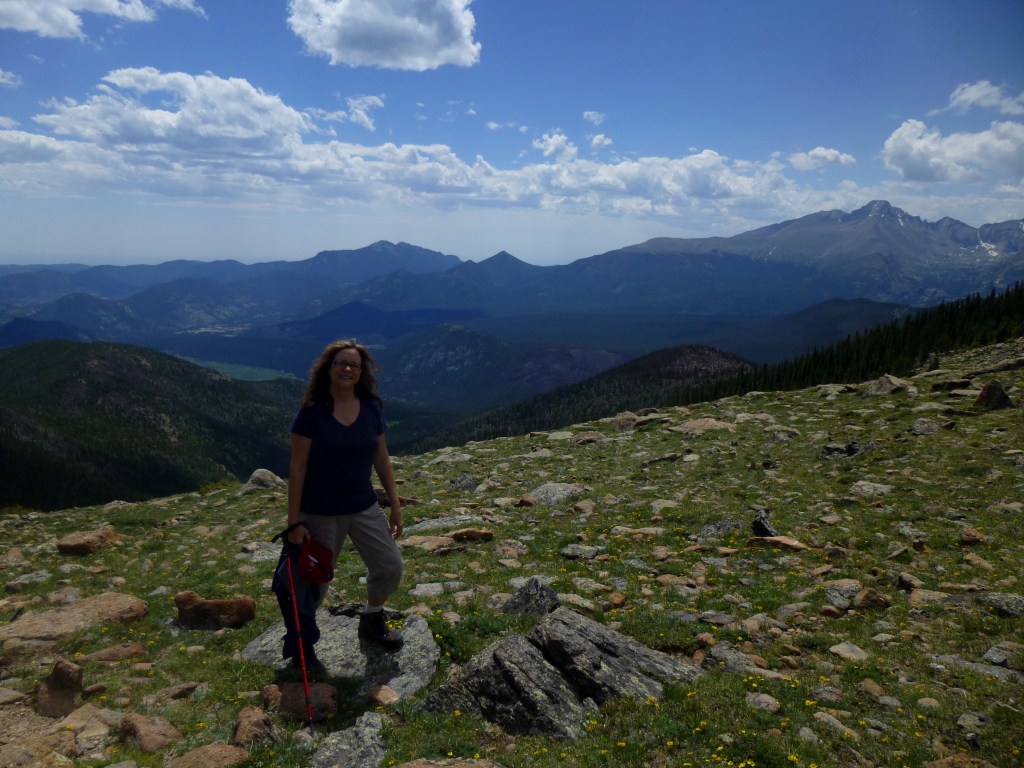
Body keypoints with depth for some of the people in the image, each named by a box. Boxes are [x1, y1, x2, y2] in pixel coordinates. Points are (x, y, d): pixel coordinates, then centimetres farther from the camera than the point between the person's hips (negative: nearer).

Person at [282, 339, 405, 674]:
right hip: (320, 514, -4)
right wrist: (294, 523, -13)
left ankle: (371, 621, 35)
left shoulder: (371, 408, -3)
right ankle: (300, 644, 33)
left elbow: (382, 460, 4)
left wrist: (395, 506, 5)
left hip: (364, 507, 4)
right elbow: (297, 468, -13)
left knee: (391, 568, 7)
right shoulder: (311, 413, -15)